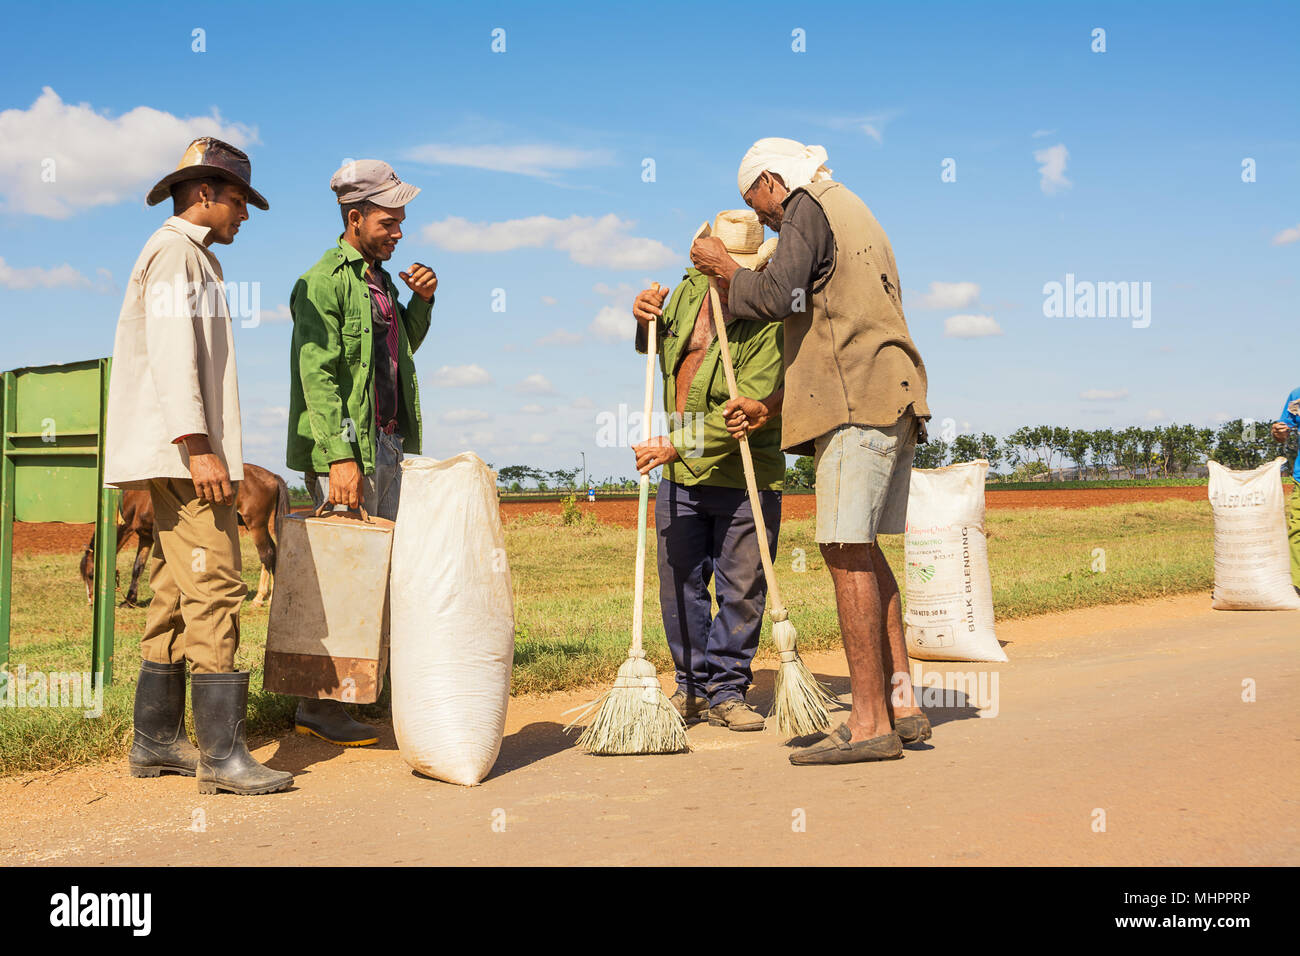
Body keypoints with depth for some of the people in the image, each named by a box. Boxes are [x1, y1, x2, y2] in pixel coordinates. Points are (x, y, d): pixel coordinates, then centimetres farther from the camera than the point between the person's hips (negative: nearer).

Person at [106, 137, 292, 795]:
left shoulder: (193, 258, 26)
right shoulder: (174, 251, -5)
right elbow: (171, 352, -17)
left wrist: (219, 452, 22)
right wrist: (200, 446, -24)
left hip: (179, 461, 11)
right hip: (182, 453, -11)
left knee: (177, 597, 10)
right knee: (214, 592, -15)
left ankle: (155, 741, 14)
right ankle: (222, 753, -17)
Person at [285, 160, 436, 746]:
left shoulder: (379, 279, 19)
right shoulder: (323, 281, -8)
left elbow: (402, 350, 30)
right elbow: (318, 374, -16)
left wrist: (422, 301, 13)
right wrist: (341, 456, -23)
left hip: (387, 444, 9)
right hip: (346, 448, -9)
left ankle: (335, 699, 16)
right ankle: (320, 705, 2)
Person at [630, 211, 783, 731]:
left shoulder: (770, 319, -15)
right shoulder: (690, 288, 6)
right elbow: (664, 354, 25)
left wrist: (680, 444, -26)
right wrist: (647, 322, 3)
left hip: (743, 477, -5)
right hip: (680, 474, 5)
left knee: (742, 589, 2)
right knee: (680, 584, 9)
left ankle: (727, 692, 15)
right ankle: (693, 688, 22)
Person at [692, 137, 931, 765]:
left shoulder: (808, 207, 1)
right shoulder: (852, 215, 30)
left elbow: (779, 296, -16)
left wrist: (727, 269, 3)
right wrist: (772, 406, 21)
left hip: (858, 406, -10)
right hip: (891, 405, 10)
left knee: (846, 551, -11)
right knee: (860, 550, 11)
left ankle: (869, 724, -12)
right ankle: (900, 704, 12)